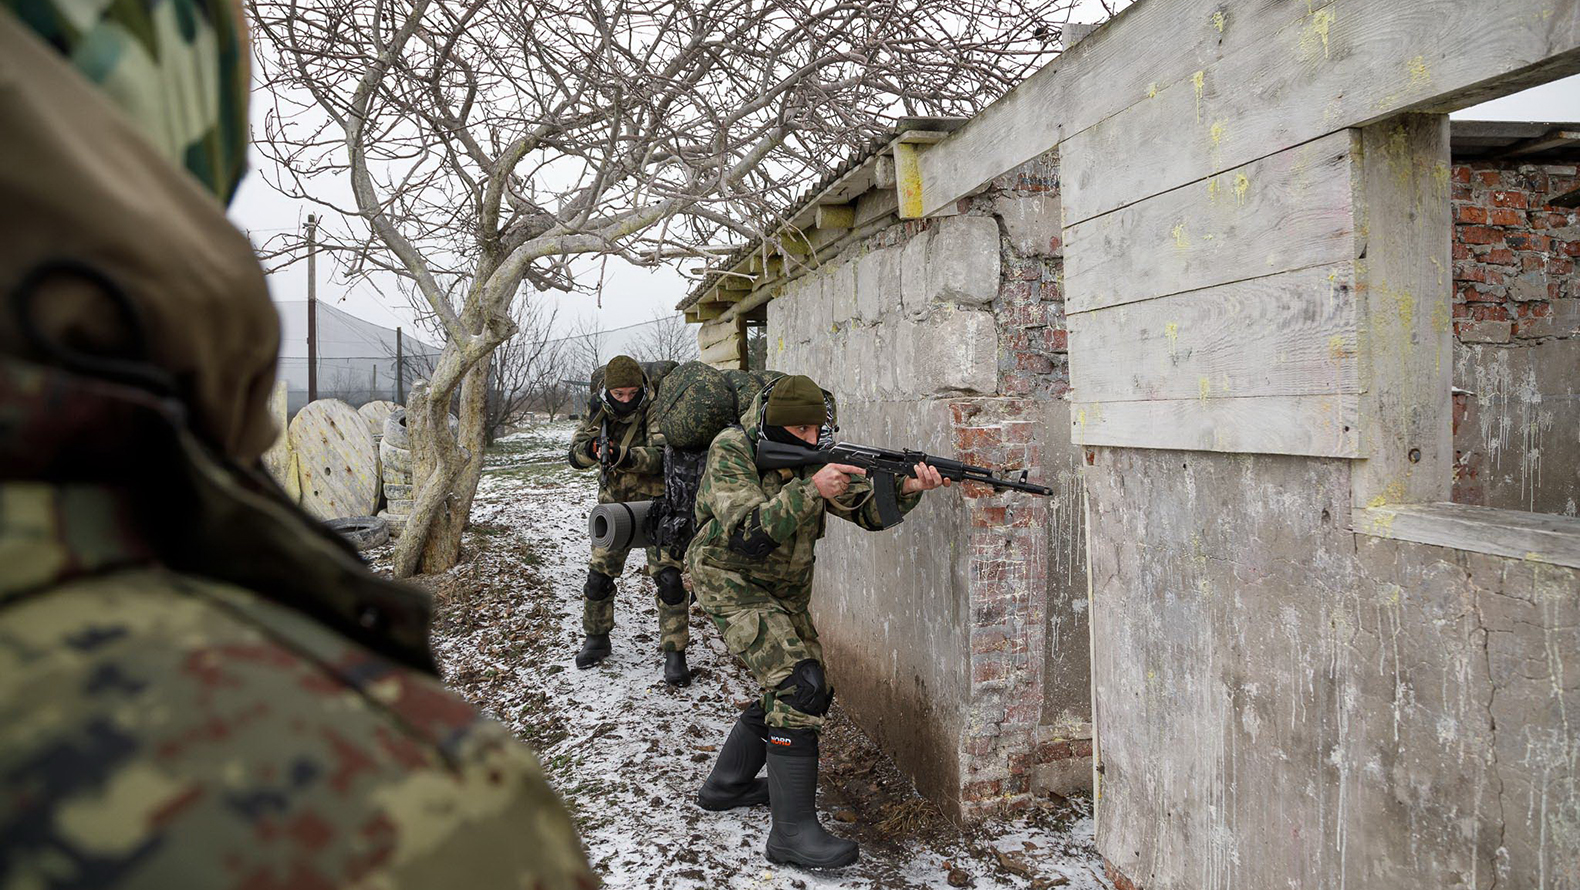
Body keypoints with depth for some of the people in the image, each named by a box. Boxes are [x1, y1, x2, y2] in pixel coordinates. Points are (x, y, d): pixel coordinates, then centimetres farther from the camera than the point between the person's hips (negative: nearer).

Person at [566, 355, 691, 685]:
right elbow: (576, 455, -8)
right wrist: (591, 448, -32)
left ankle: (674, 653, -2)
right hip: (614, 504, 4)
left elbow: (661, 457, -28)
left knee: (669, 577, -12)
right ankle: (597, 639, 29)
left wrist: (623, 456, -45)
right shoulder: (598, 411, -1)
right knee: (599, 575, 7)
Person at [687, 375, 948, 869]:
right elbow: (746, 532, -31)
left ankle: (726, 785, 32)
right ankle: (793, 831, -15)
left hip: (786, 592, 8)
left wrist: (907, 489, -30)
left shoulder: (815, 455, -2)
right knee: (797, 684, -21)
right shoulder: (731, 451, -20)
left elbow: (867, 509, -9)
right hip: (731, 583, -8)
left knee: (808, 692, 13)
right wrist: (811, 489, -40)